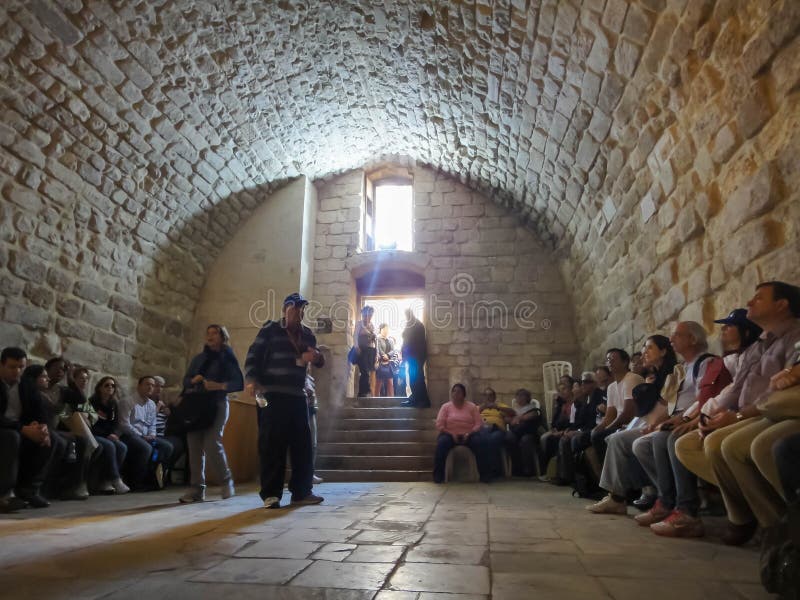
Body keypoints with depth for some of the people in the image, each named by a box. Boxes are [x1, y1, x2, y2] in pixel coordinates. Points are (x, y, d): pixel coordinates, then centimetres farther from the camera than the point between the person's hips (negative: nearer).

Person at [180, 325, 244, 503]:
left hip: (217, 404, -5)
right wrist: (193, 380, -4)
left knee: (211, 443, -18)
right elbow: (185, 380, 18)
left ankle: (227, 480, 2)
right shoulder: (198, 358, 20)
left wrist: (220, 386, -17)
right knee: (194, 446, -3)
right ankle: (196, 489, 2)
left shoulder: (228, 358, 5)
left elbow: (239, 383, -3)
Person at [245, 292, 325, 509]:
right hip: (272, 395, -5)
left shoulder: (307, 334, 16)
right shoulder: (270, 329, 2)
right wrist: (251, 380, -21)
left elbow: (319, 361, 21)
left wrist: (316, 357, -4)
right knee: (272, 444, -5)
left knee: (303, 444, 5)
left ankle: (301, 491, 15)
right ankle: (271, 494, 2)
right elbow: (253, 356, -4)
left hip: (298, 396, 5)